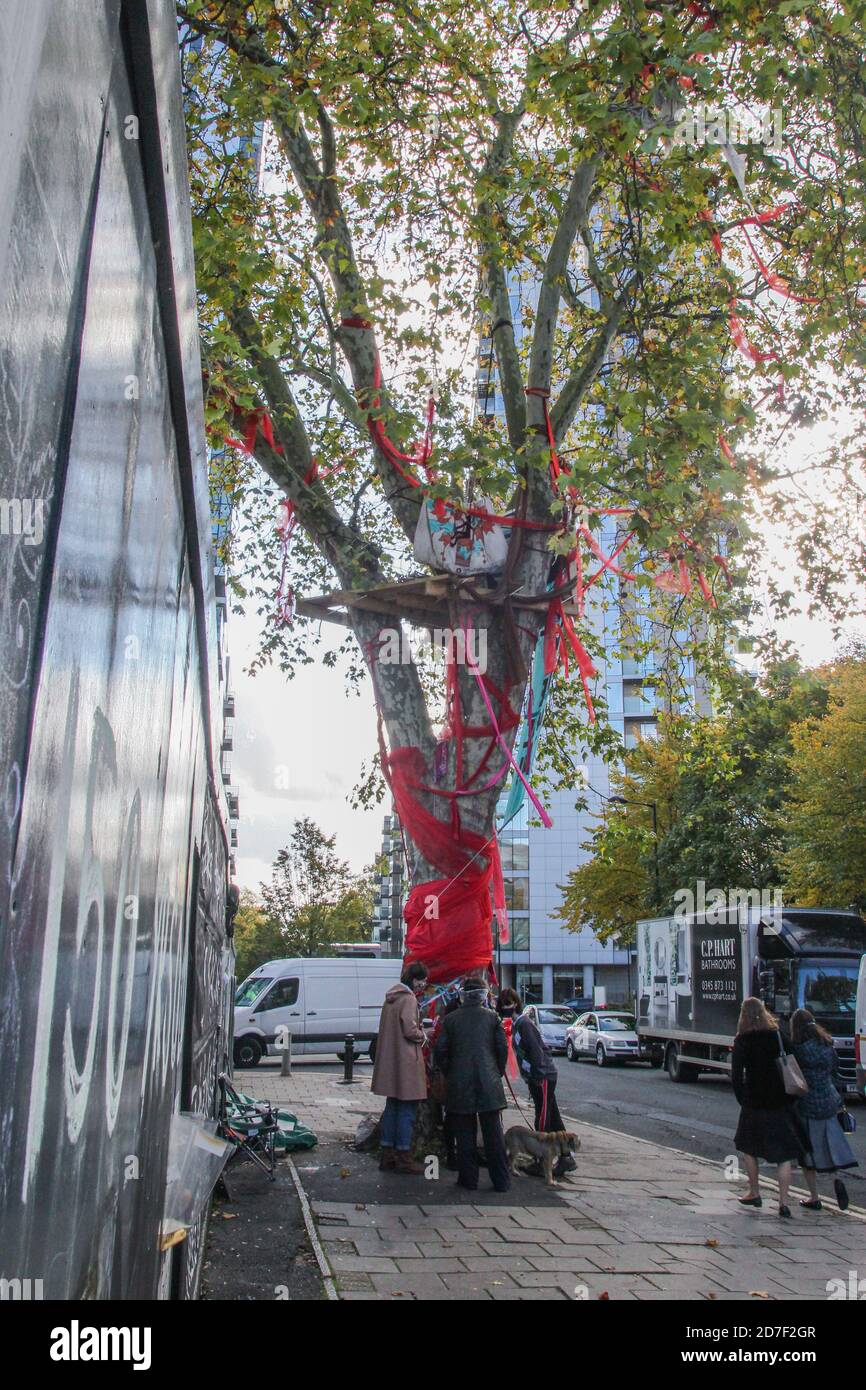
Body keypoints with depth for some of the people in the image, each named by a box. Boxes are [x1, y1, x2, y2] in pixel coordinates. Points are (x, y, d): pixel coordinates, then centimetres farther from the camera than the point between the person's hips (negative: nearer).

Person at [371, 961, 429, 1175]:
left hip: (390, 1060, 9)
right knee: (407, 1109, -1)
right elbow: (410, 1030, -21)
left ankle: (387, 1155, 19)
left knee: (392, 1107, 14)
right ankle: (403, 1157, 3)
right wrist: (423, 1035, -1)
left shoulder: (391, 997, 14)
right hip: (406, 1061, -9)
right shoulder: (409, 999, -15)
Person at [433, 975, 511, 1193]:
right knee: (493, 1133, 6)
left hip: (459, 1085, 0)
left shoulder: (450, 1019, 0)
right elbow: (502, 1048, -1)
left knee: (465, 1134, 8)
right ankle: (501, 1181, 9)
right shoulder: (492, 1017, 0)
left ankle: (468, 1179, 11)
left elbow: (440, 1052, 0)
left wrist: (449, 1074, 13)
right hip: (488, 1083, 0)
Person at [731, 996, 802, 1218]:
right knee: (785, 1154, 5)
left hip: (755, 1104, -2)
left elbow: (736, 1075, -11)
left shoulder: (742, 1041, -7)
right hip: (782, 1103, 2)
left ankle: (754, 1194, 26)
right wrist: (791, 1095, 8)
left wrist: (743, 1100, -1)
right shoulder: (780, 1037, 1)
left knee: (749, 1147, 19)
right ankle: (783, 1203, -2)